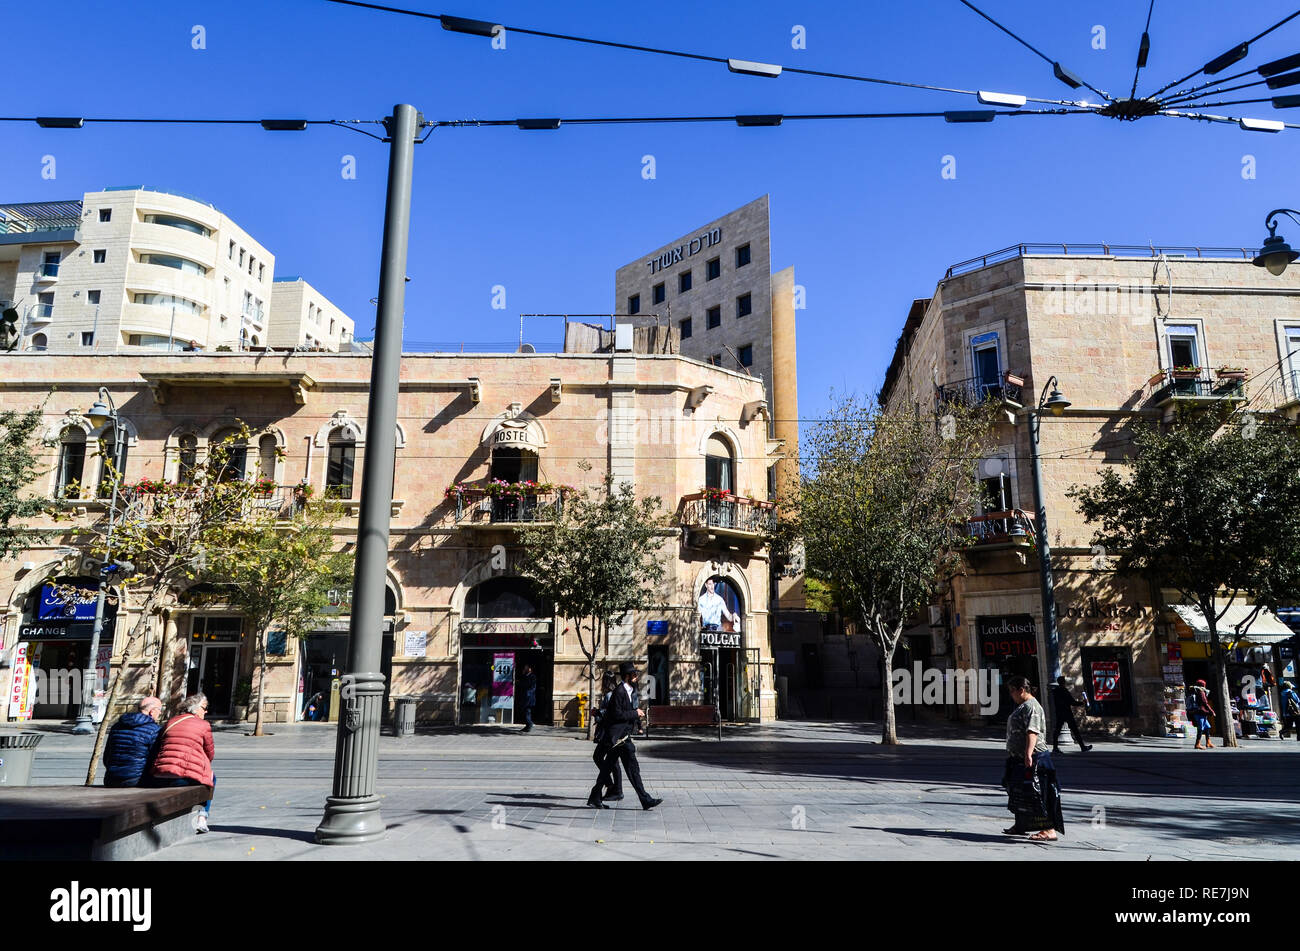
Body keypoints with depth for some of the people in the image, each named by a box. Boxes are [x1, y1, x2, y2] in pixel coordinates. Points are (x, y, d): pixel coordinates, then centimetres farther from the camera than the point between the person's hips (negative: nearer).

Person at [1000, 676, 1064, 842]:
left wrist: (1028, 753, -39)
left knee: (1037, 794, -10)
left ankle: (1049, 830, -7)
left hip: (1033, 758, -11)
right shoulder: (1022, 706, 18)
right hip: (1019, 759, 11)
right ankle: (1020, 826, 32)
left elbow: (1032, 732, -29)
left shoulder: (1031, 707, -16)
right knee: (1017, 791, 19)